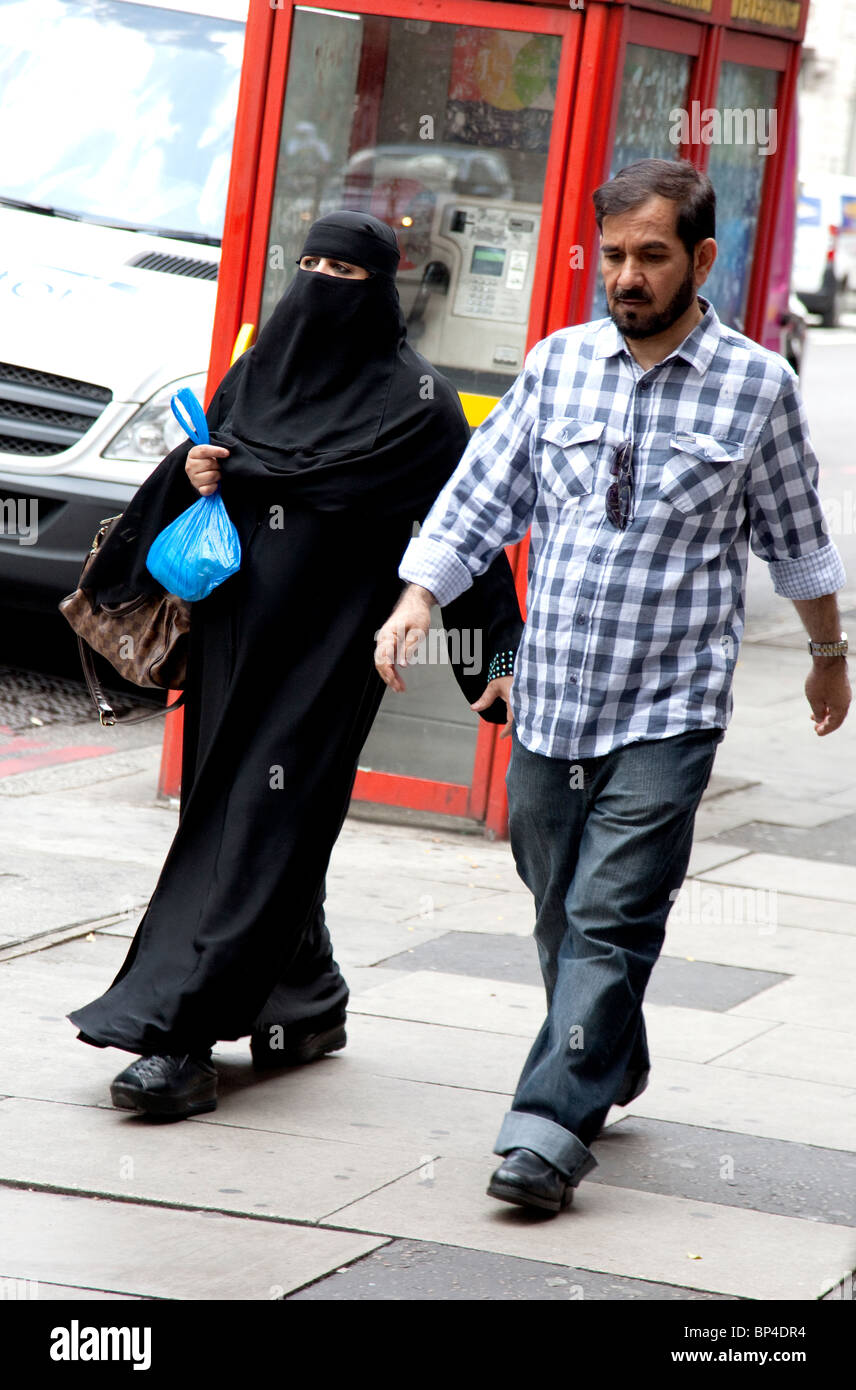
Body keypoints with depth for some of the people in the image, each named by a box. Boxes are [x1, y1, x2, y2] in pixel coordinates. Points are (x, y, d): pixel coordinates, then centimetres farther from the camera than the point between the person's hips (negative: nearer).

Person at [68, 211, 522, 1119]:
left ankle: (178, 1039, -16)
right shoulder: (257, 372, 12)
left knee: (262, 826, -10)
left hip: (326, 645, -6)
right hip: (235, 631, 6)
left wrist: (501, 657, -9)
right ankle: (307, 1007, 25)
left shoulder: (414, 400, -4)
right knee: (232, 815, 9)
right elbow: (203, 468, 20)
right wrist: (191, 470, -4)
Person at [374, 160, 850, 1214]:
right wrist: (418, 599, -7)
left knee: (611, 920, -12)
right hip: (548, 697, 4)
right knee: (561, 916, 13)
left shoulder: (755, 385, -1)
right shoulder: (558, 364, 5)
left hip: (668, 709, -4)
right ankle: (612, 1068, 34)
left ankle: (554, 1124, -14)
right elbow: (480, 495, 7)